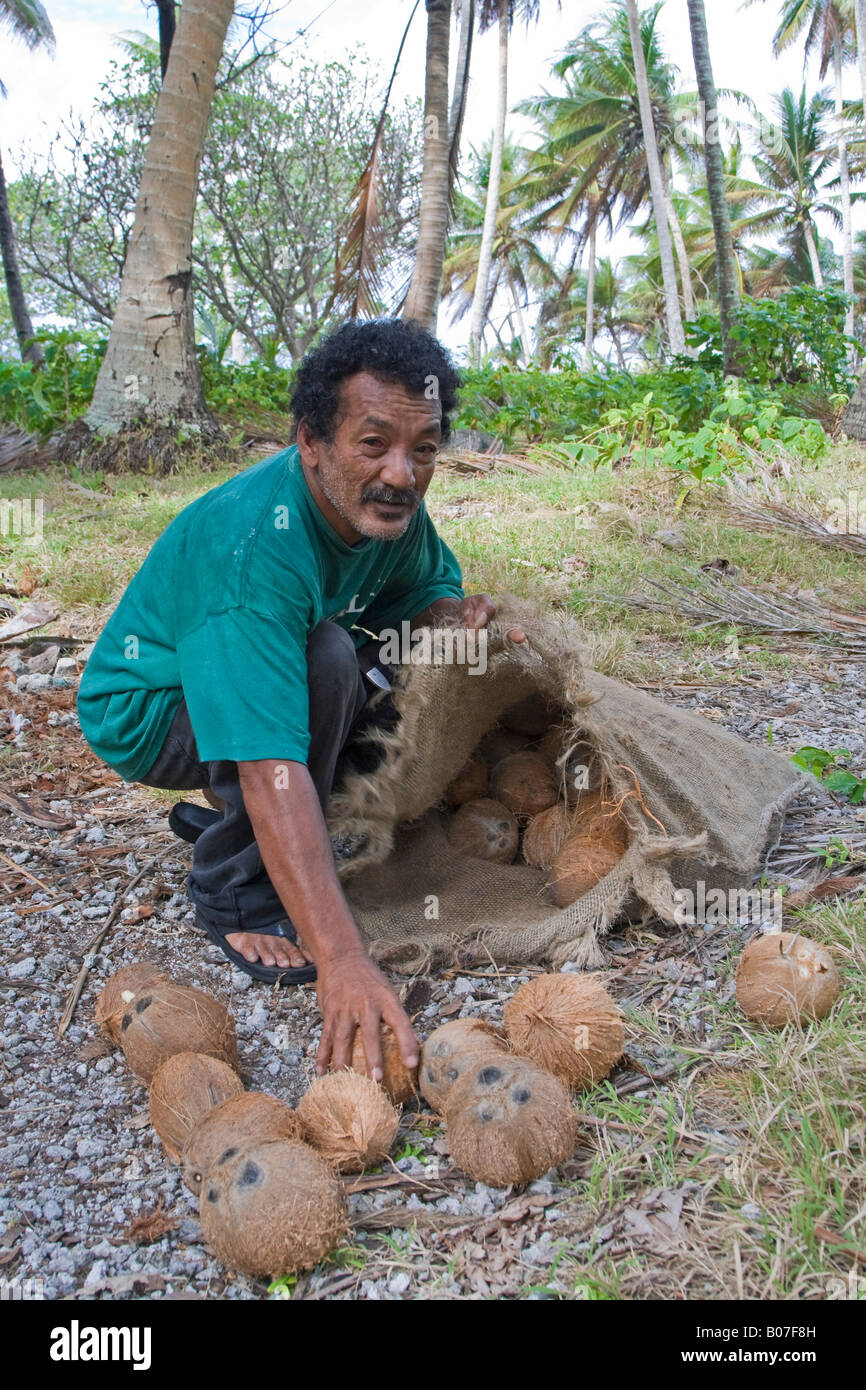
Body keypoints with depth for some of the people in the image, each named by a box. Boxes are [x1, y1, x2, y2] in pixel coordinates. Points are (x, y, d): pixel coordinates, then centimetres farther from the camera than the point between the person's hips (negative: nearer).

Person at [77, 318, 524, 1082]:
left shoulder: (387, 502, -14)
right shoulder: (253, 549, -38)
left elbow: (426, 591, 3)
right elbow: (272, 770, -45)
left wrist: (460, 615, -23)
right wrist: (341, 961, -50)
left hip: (259, 675, 8)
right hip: (146, 711, -8)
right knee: (323, 658, -32)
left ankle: (223, 813, 7)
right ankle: (235, 891, -13)